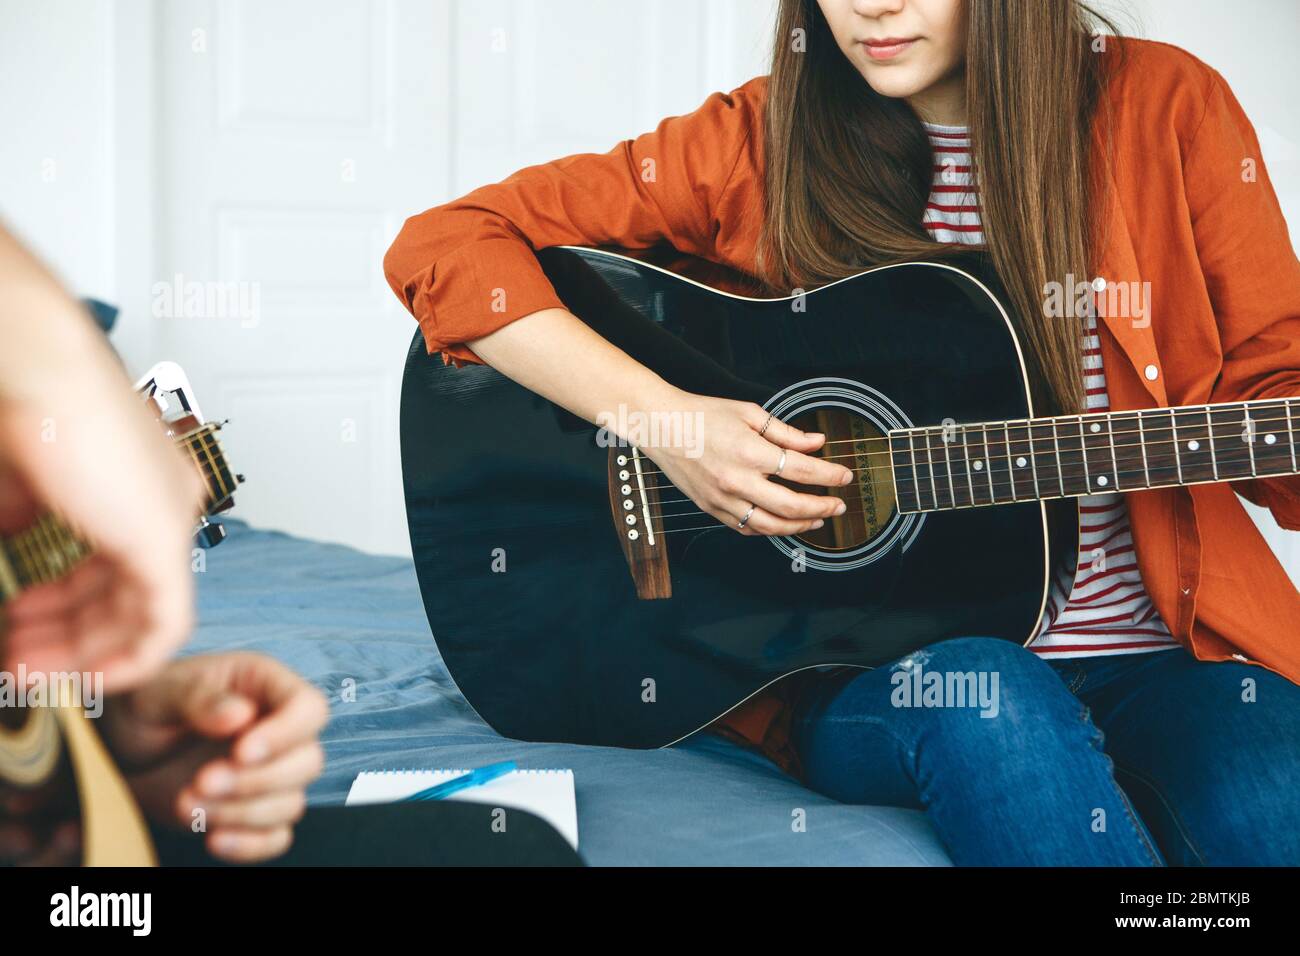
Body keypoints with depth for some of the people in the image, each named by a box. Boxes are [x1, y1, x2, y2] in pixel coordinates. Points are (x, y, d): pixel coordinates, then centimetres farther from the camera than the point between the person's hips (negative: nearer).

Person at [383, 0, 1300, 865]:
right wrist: (662, 419, -16)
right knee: (984, 705, -34)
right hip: (858, 674, 0)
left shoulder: (1163, 107, 3)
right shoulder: (758, 141, 0)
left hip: (1155, 652, 0)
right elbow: (442, 246, -3)